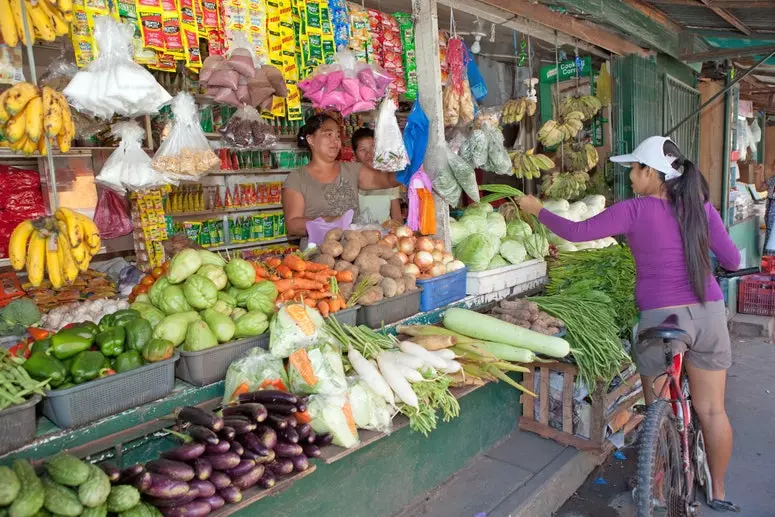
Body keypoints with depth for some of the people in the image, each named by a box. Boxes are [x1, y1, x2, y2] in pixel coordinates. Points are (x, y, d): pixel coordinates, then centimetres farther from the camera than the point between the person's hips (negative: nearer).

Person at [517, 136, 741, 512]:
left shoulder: (635, 210, -9)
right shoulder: (700, 207, 2)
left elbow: (576, 232, -9)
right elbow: (732, 261, 5)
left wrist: (537, 210, 4)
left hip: (661, 318, -3)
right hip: (710, 314, 4)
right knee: (712, 410, 15)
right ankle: (718, 493, 30)